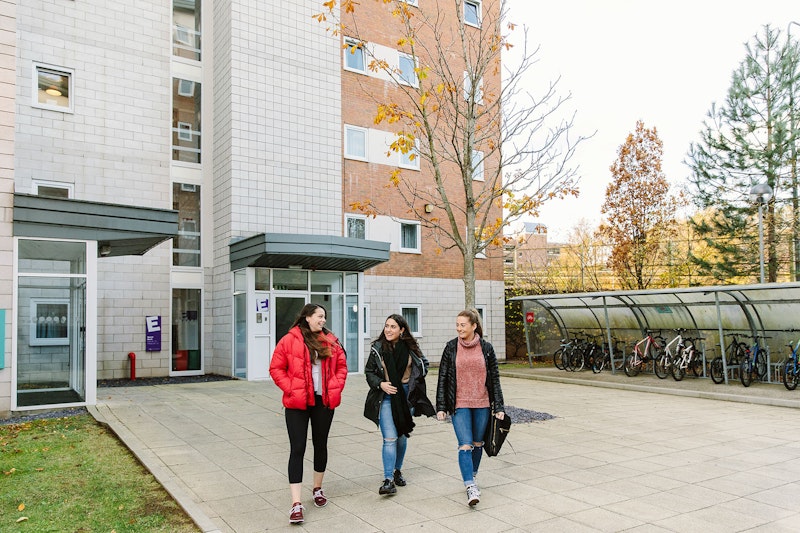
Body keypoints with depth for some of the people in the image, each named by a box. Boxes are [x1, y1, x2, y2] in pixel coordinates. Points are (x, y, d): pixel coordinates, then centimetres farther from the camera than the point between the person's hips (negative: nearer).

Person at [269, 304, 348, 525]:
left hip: (324, 402, 4)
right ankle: (296, 504, -3)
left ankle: (318, 489, 36)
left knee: (320, 444, 17)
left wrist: (335, 388, -3)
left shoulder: (331, 341, 5)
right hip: (297, 403, -4)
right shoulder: (289, 340, -7)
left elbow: (341, 366, 11)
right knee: (297, 449, -5)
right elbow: (276, 368, -4)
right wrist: (291, 389, -13)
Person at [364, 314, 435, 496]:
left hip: (407, 395, 2)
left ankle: (397, 470, 34)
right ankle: (388, 480, -9)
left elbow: (423, 364, 15)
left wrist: (416, 379, 2)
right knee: (390, 438, -11)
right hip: (386, 396, -2)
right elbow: (369, 372, 4)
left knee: (402, 436, 14)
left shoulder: (410, 347, -1)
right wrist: (380, 384, -12)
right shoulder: (378, 348, -3)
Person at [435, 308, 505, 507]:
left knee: (477, 443, 15)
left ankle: (472, 475, 37)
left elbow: (495, 379, 3)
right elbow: (442, 378, 1)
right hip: (460, 405, -1)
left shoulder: (486, 348, -1)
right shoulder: (451, 347, -2)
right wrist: (441, 407, -3)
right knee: (465, 445, -11)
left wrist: (499, 407, 0)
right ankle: (471, 487, -10)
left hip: (482, 404, 2)